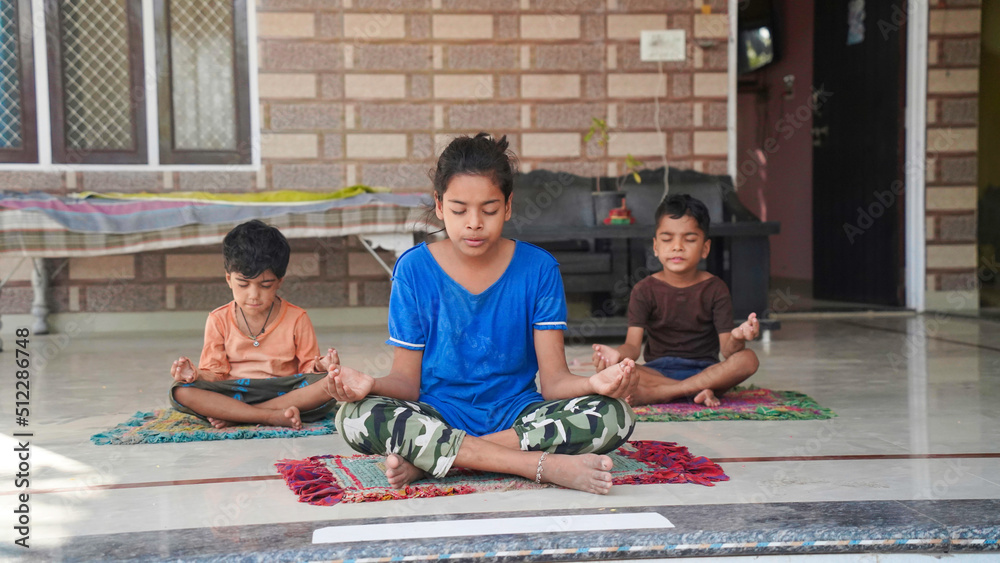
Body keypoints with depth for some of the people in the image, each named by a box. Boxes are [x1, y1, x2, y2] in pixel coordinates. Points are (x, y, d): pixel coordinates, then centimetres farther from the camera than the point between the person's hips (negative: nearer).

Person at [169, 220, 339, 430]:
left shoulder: (297, 319, 2)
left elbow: (307, 368, 3)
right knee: (180, 391, -26)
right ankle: (275, 416, -32)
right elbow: (215, 373, 4)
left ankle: (232, 416, -26)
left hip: (284, 392, 0)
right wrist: (195, 374, -18)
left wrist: (319, 367, -21)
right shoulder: (219, 320, 5)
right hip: (233, 393, 1)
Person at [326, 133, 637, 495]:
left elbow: (553, 380, -5)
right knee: (355, 416, -31)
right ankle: (548, 466, -30)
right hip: (437, 416, 0)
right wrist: (370, 384, -26)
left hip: (517, 416, 1)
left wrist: (595, 383, -29)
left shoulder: (538, 268, 0)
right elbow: (407, 381, -2)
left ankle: (426, 460, -24)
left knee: (614, 416, -26)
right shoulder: (415, 269, -1)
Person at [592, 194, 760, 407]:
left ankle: (652, 394, -28)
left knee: (747, 359, -29)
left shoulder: (715, 289, 1)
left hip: (705, 369, 1)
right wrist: (617, 354, -36)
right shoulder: (645, 290, 0)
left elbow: (727, 348, -9)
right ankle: (698, 391, -29)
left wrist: (737, 338, -35)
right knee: (611, 368, -31)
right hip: (657, 370, -1)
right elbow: (633, 346, -11)